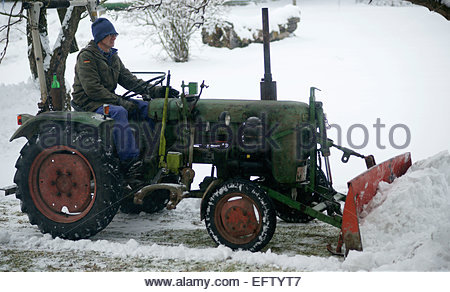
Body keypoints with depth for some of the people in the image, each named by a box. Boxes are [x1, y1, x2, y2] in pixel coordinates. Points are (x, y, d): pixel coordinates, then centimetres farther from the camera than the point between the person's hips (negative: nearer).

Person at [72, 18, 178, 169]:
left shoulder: (113, 57, 15)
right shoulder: (86, 57, -12)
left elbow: (129, 80, 9)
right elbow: (93, 89, -20)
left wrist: (155, 91, -5)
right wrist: (121, 102, -23)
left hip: (109, 99, 8)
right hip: (88, 102, -8)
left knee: (146, 108, -7)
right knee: (119, 112, -36)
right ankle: (130, 159, -42)